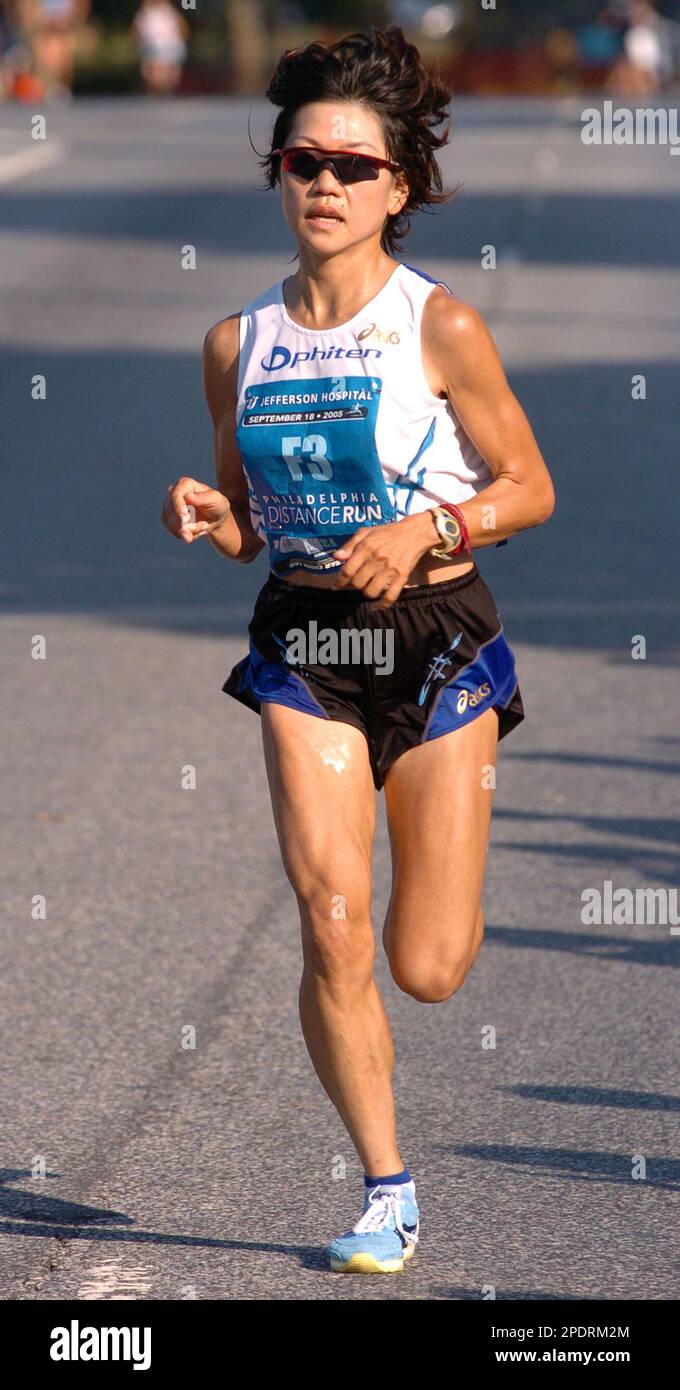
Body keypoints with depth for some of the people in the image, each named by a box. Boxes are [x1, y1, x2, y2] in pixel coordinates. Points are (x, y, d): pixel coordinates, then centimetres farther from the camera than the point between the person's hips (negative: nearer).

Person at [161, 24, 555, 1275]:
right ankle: (386, 1193, 6)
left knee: (429, 969, 0)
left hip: (437, 641, -3)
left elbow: (530, 487, -3)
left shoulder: (441, 328, -9)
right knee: (331, 932, -10)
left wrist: (424, 530, -18)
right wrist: (206, 516, -9)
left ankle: (453, 877, 39)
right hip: (304, 648, 3)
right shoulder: (239, 345, 3)